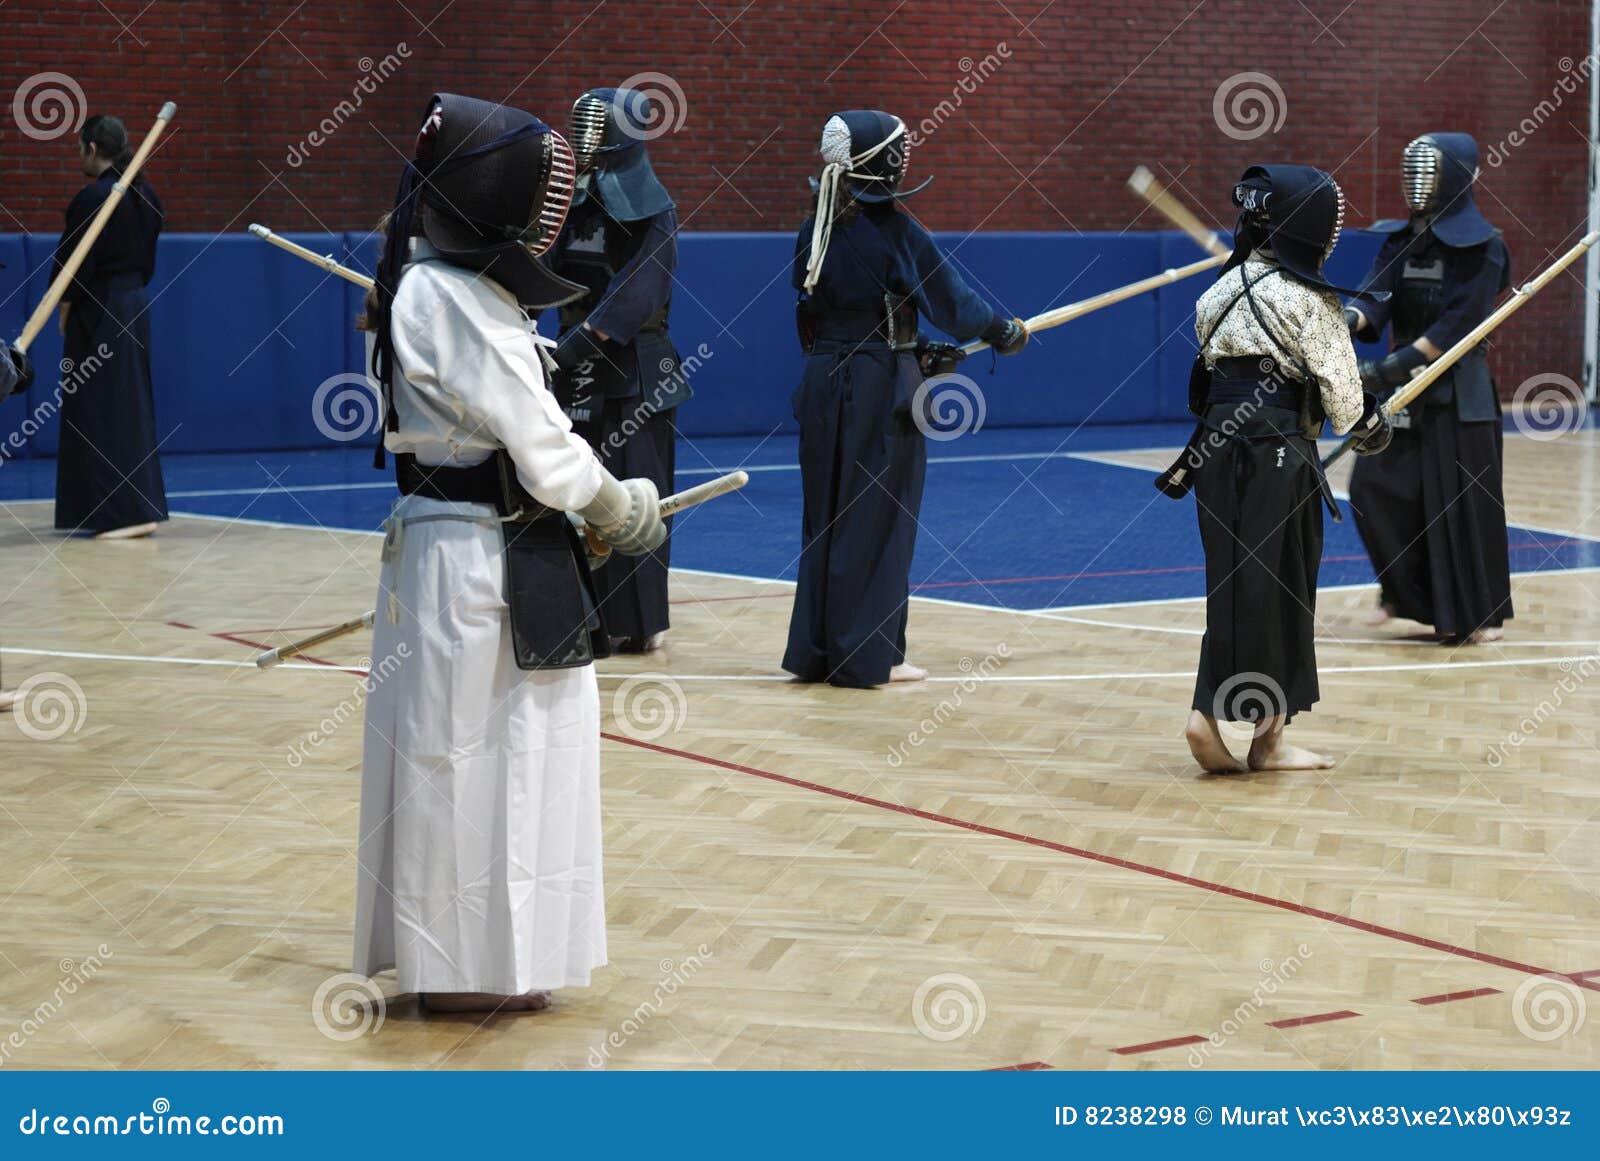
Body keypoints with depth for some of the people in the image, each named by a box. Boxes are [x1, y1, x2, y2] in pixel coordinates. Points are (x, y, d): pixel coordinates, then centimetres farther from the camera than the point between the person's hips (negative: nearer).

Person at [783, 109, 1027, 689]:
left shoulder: (814, 233, 5)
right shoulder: (895, 232, -13)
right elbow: (951, 302, -6)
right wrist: (1005, 331, 12)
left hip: (824, 382, 6)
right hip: (884, 390, -6)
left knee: (825, 516, 12)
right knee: (878, 520, 3)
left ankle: (815, 651, 17)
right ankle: (866, 657, 8)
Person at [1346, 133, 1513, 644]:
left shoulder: (1483, 247, -9)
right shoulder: (1400, 240, 7)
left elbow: (1457, 322, -17)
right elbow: (1376, 296, -6)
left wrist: (1401, 363, -26)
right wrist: (1348, 323, -29)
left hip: (1459, 394, -5)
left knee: (1463, 502, -2)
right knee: (1374, 487, -1)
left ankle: (1482, 614, 11)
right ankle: (1407, 592, 17)